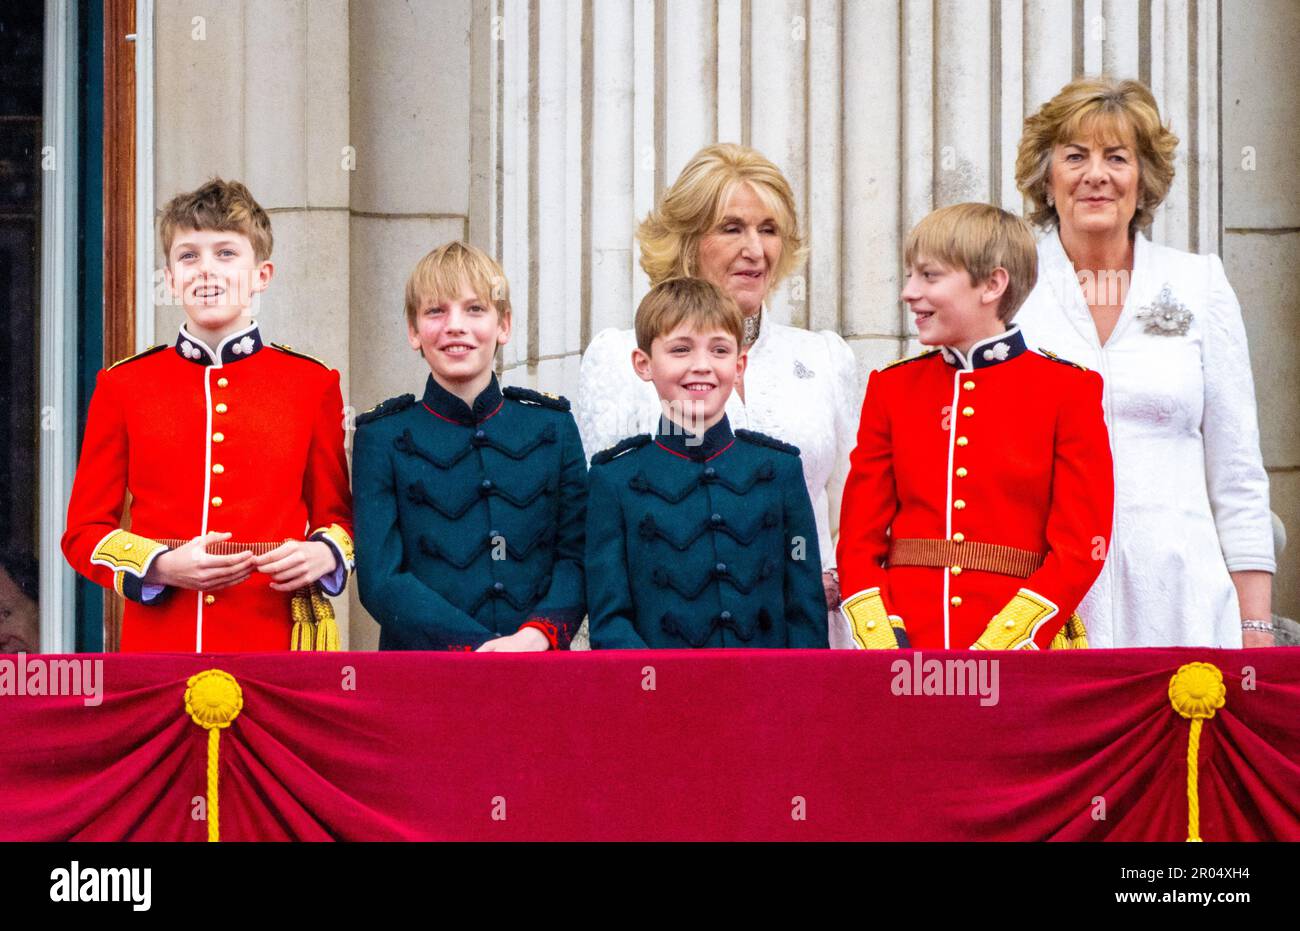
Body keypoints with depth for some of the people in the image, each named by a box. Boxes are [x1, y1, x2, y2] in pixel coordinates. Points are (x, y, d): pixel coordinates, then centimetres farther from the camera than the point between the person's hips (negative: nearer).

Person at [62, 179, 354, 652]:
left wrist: (323, 554, -10)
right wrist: (162, 566, -12)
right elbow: (85, 531, 7)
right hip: (158, 642, 0)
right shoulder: (123, 386, 6)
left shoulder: (312, 383, 6)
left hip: (276, 640, 0)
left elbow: (336, 518, 14)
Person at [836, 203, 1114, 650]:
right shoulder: (892, 387, 11)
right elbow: (859, 538, 9)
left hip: (1013, 650, -2)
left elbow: (1081, 547, -3)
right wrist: (884, 647, -7)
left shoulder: (1069, 390, 3)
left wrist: (994, 648, -13)